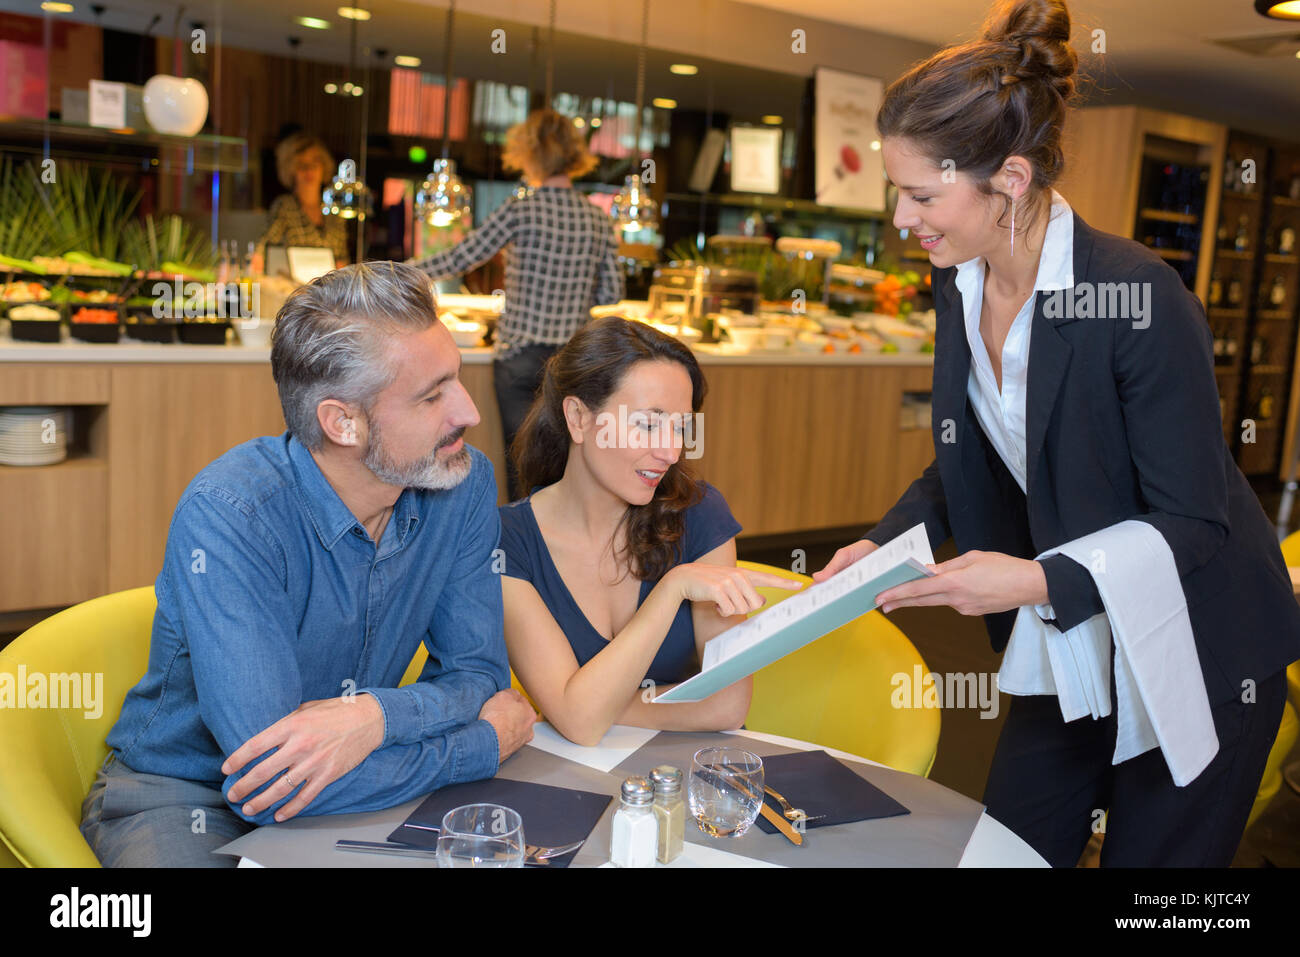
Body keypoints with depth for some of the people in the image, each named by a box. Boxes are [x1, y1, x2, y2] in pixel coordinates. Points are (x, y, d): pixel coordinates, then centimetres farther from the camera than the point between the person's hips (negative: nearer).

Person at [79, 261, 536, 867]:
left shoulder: (464, 484, -9)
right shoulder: (228, 516, -26)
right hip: (181, 797, -4)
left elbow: (477, 671, -5)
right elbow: (269, 775, -30)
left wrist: (378, 716, -27)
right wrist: (489, 741, -20)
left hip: (344, 791, 5)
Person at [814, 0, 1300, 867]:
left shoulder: (1136, 294, -27)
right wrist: (885, 544, -7)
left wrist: (1039, 579, -33)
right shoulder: (961, 285, -4)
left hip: (1194, 663, -6)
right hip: (1067, 654, 7)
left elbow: (1192, 521, -22)